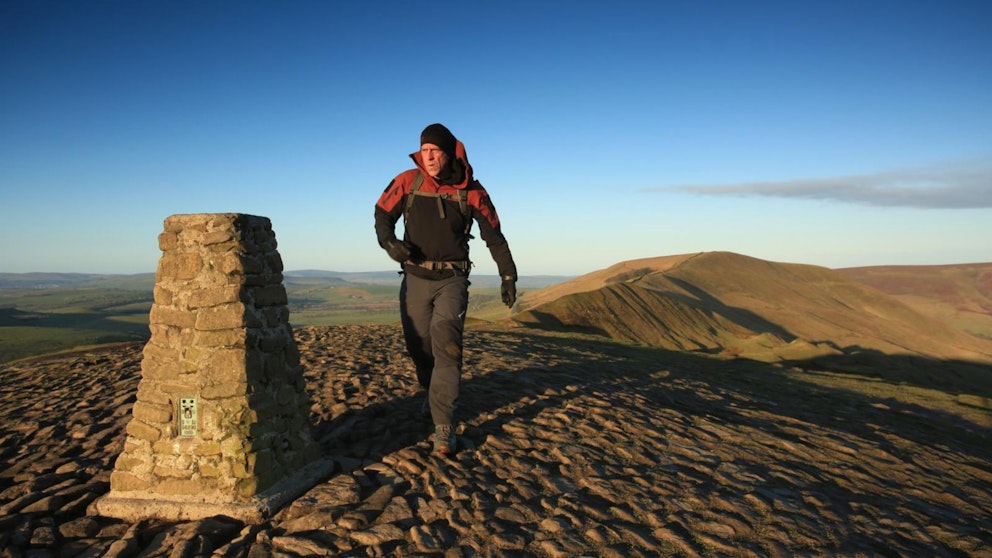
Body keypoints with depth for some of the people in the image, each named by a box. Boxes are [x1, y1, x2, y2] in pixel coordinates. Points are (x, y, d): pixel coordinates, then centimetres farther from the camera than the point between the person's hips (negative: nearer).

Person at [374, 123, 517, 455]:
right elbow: (382, 215, 8)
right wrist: (389, 242, -13)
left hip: (452, 280, -2)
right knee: (419, 346, 9)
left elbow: (494, 236, 3)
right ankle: (432, 394, 40)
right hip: (415, 278, 2)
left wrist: (508, 276, 4)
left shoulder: (471, 191, -6)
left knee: (446, 346, -16)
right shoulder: (407, 182, -4)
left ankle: (444, 428, -15)